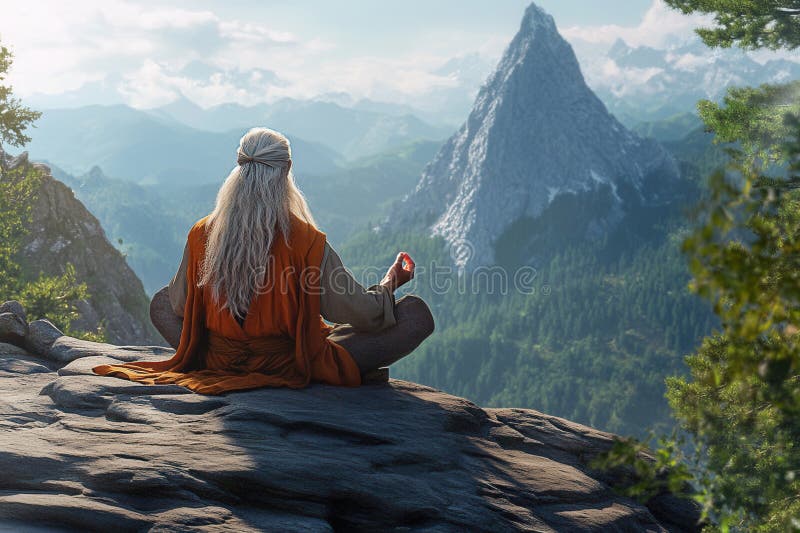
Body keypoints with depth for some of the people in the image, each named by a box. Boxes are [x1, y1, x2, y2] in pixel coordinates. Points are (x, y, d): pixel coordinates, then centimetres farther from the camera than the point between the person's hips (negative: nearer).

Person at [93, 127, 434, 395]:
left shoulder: (201, 235, -8)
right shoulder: (306, 240, -19)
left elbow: (182, 308, 7)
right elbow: (365, 314, -11)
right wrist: (389, 284, 11)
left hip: (220, 365, 3)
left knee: (162, 303, 29)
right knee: (417, 313, 0)